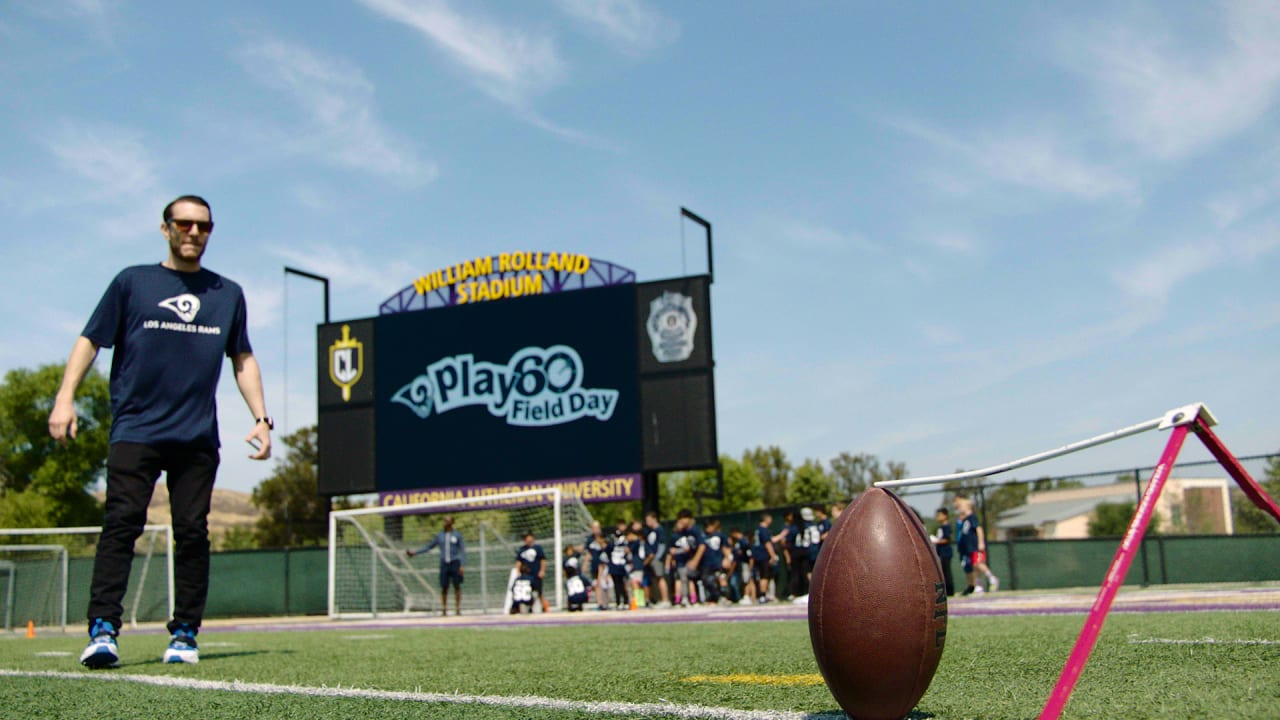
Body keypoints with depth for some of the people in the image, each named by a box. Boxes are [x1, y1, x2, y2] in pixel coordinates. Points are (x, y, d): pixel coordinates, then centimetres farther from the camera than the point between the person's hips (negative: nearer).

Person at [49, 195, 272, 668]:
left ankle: (184, 634, 6)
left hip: (198, 437, 2)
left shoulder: (228, 294, 16)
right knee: (121, 524, -11)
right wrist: (65, 397, -4)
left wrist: (260, 418, 12)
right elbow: (91, 341, 8)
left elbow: (243, 360, 21)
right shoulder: (132, 282, 10)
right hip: (135, 430, -2)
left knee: (192, 532, -1)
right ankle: (103, 630, -12)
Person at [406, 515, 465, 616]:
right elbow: (428, 546, 17)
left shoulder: (457, 535, 2)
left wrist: (462, 565, -8)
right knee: (444, 588, -1)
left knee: (457, 586, -3)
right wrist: (415, 552, 9)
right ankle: (444, 609, 5)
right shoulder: (439, 535, 10)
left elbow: (463, 550, 1)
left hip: (455, 563, -2)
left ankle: (458, 608, 1)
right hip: (444, 563, 2)